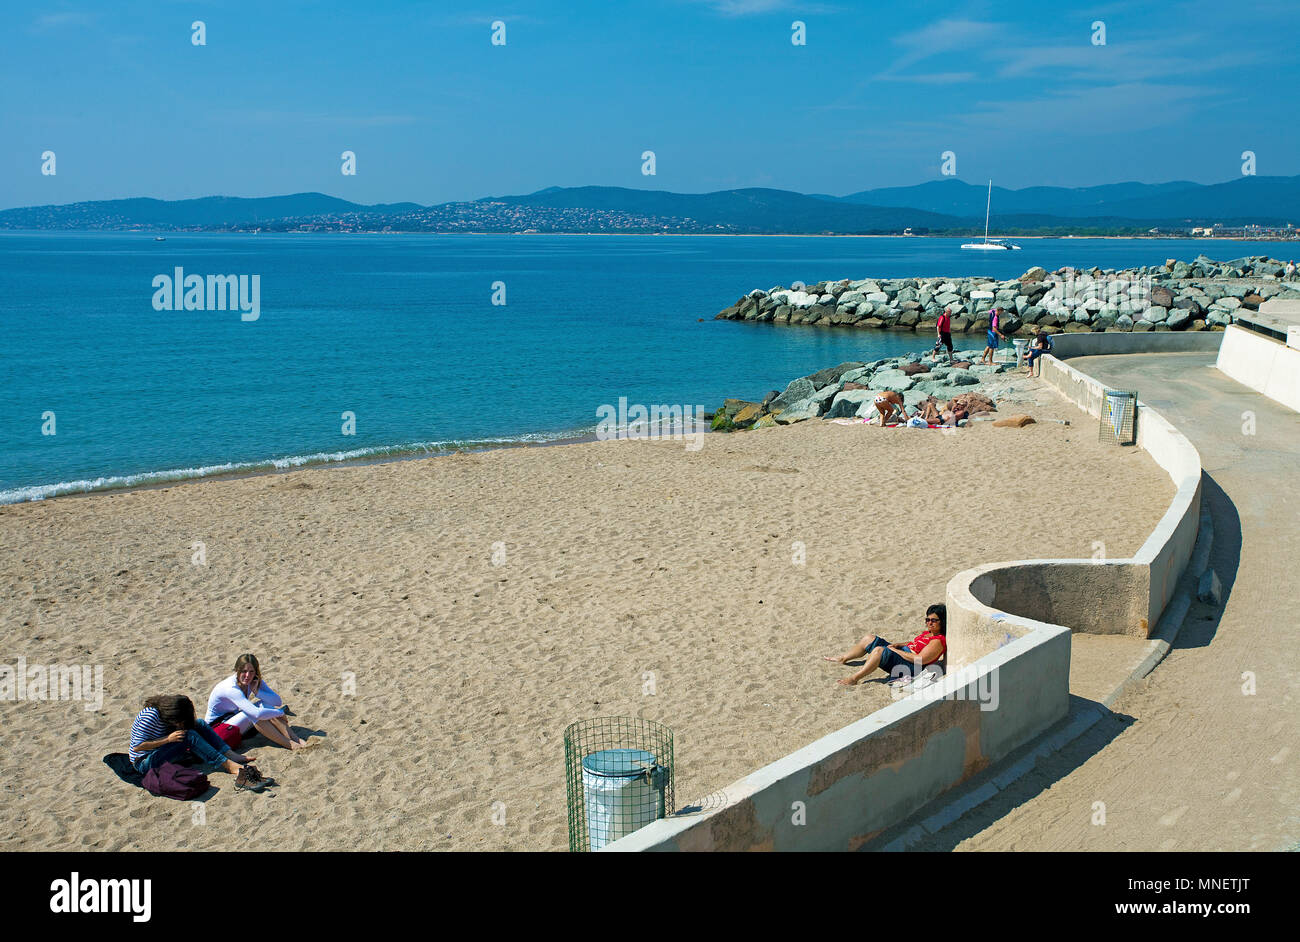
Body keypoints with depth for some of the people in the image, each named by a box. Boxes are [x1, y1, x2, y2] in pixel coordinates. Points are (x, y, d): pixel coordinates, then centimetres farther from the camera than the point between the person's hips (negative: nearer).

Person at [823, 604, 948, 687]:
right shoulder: (927, 633, 16)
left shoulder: (938, 641, -15)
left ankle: (854, 679, -31)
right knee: (869, 639, 13)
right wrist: (898, 645, 11)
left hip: (909, 666, -11)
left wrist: (896, 650, -17)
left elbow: (920, 659, -25)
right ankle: (843, 658, 31)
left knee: (879, 650, -34)